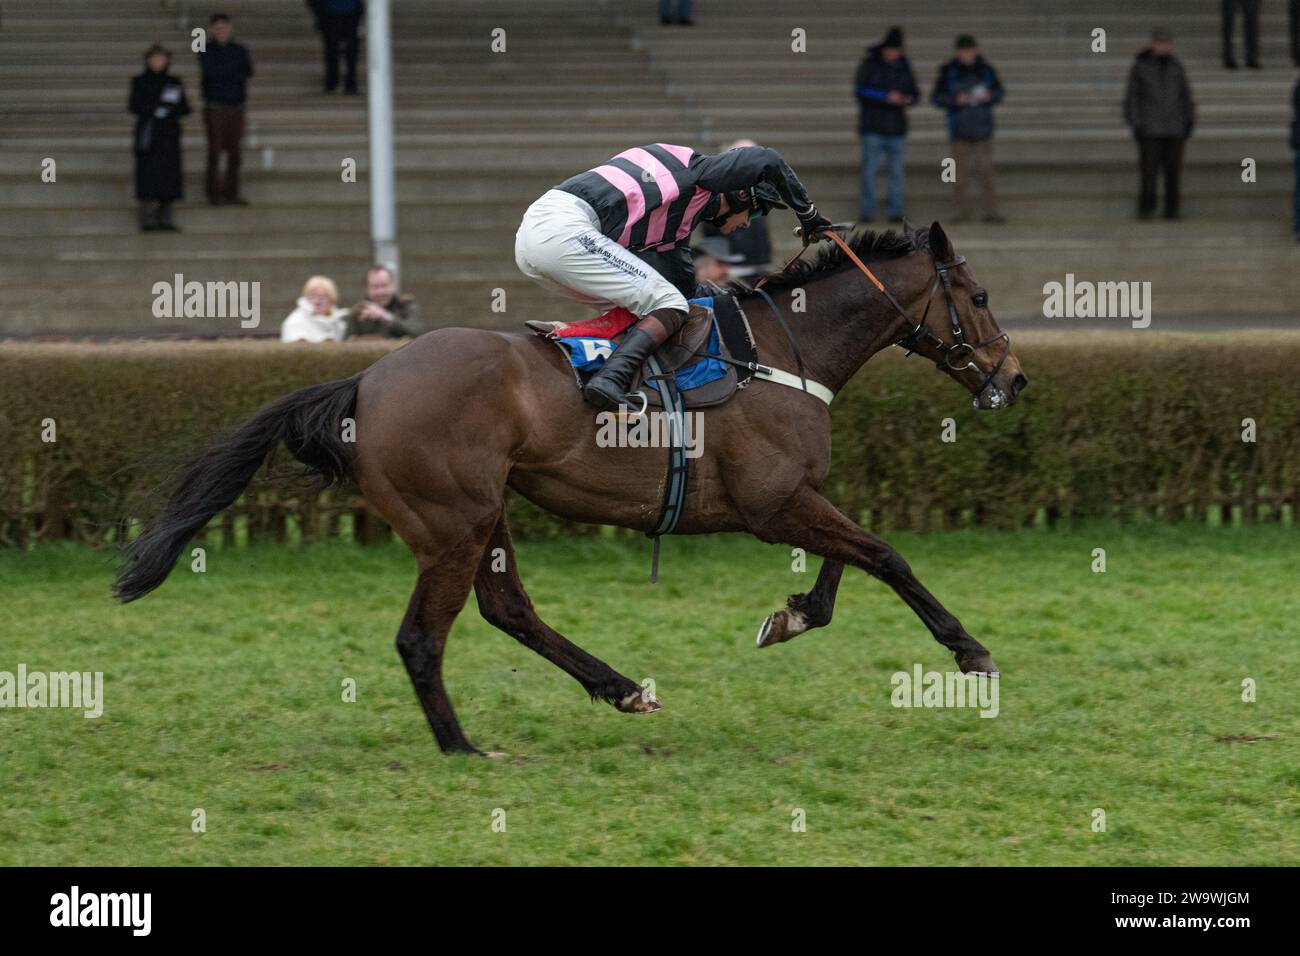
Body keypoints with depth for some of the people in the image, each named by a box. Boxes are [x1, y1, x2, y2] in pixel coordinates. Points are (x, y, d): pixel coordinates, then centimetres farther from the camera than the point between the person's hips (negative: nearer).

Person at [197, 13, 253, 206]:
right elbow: (210, 70, -14)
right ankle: (214, 193, -1)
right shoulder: (206, 51, 1)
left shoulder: (239, 50, 11)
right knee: (215, 151, -5)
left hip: (236, 108, 3)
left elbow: (248, 72, 0)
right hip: (215, 108, -3)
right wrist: (235, 71, -8)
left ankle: (231, 193, 5)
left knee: (234, 152, 2)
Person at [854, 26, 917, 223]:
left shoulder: (903, 66, 11)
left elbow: (913, 92, 16)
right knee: (869, 170, -6)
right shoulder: (870, 64, 0)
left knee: (897, 171, 1)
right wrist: (886, 97, -19)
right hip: (872, 127, -3)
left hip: (896, 127, 3)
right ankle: (867, 211, -2)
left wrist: (908, 99, -8)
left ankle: (896, 212, 4)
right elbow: (860, 90, -9)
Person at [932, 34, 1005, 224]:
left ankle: (991, 212, -3)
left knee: (986, 172, -5)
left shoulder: (986, 70, 4)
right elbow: (936, 97, 2)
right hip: (960, 129, 0)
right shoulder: (948, 71, 1)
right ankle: (964, 213, 6)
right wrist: (956, 100, -14)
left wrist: (989, 96, -9)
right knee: (962, 174, 0)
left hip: (982, 129, 0)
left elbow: (999, 93, 13)